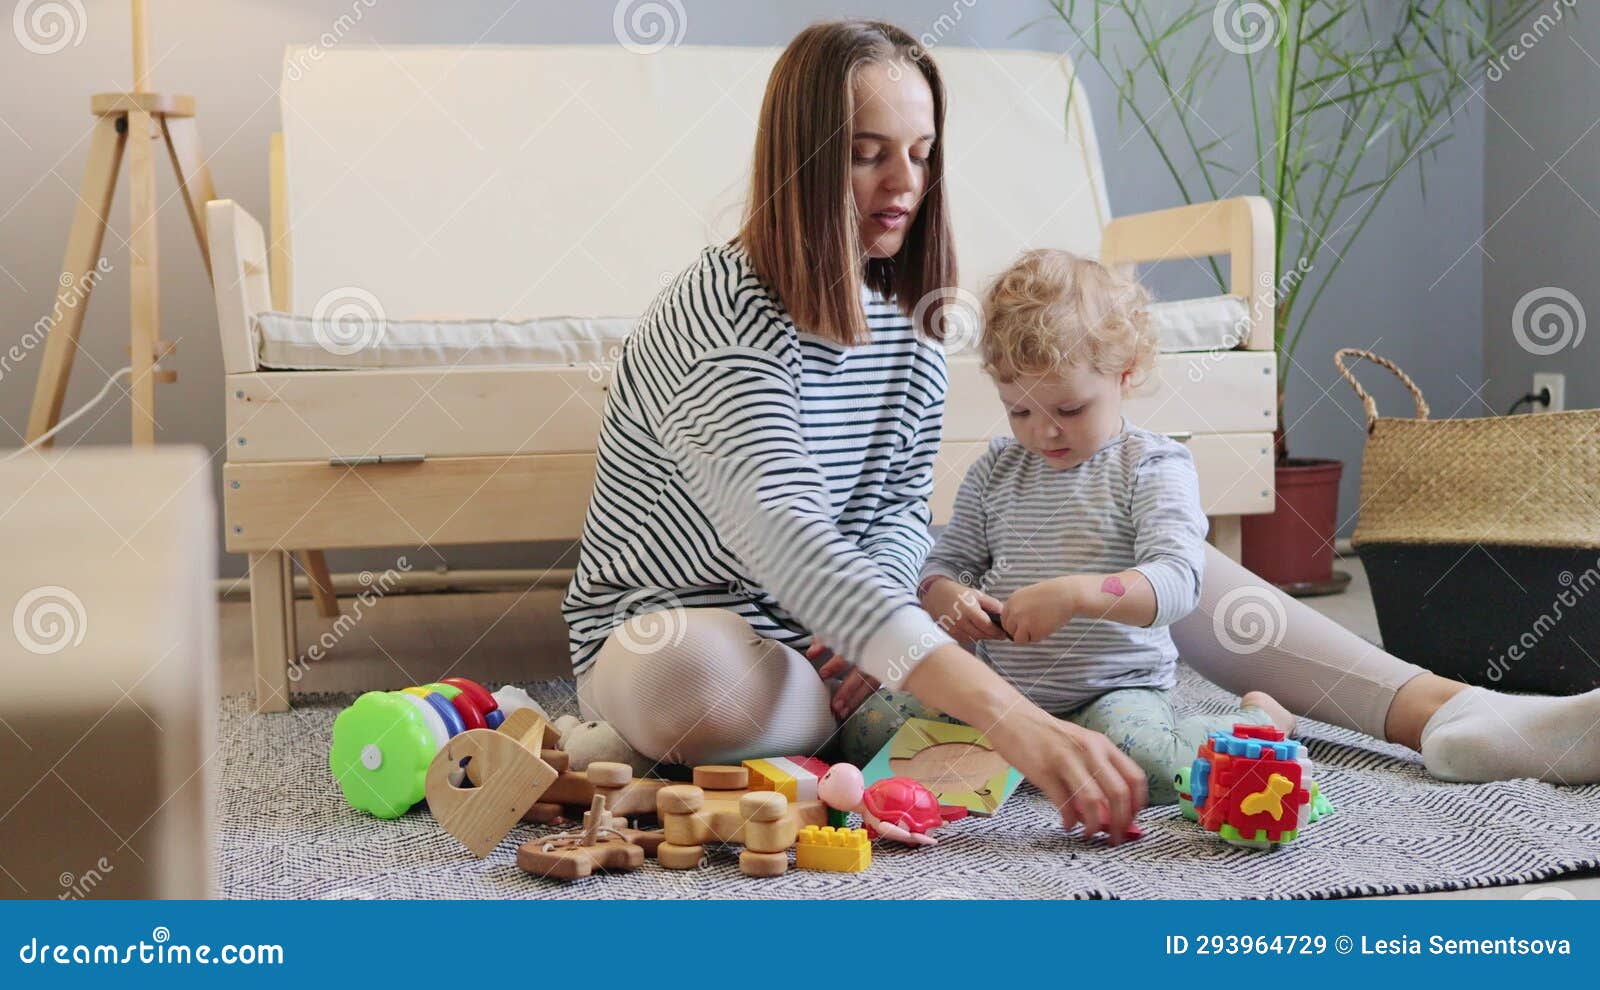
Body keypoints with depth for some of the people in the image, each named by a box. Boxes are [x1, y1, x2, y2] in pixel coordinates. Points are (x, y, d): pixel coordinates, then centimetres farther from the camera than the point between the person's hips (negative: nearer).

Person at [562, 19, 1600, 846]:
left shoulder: (910, 316, 1)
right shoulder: (723, 317, -26)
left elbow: (903, 508, 6)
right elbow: (790, 548, -39)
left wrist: (873, 626, -21)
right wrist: (1013, 718, -50)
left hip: (840, 646, 7)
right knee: (691, 677, -45)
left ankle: (1452, 717, -16)